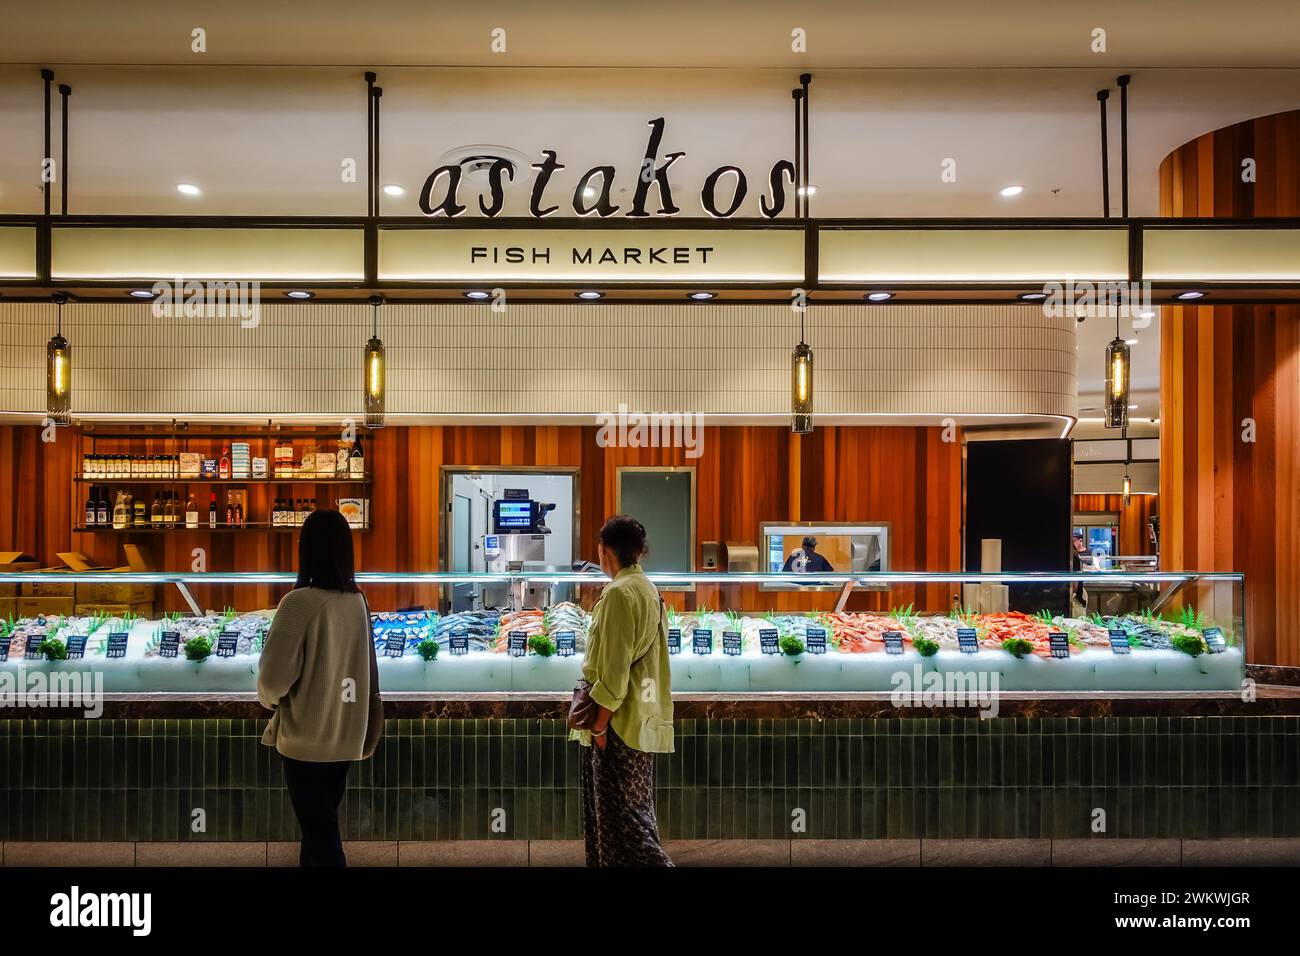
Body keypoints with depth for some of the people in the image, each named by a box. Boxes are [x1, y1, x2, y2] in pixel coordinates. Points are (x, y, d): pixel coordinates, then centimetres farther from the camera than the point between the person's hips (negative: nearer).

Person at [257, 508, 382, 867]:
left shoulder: (300, 601, -20)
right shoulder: (358, 601, -2)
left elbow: (274, 677, -18)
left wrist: (269, 699, 3)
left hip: (305, 739, -5)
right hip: (345, 736, 5)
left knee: (320, 834, 7)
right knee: (323, 824, 21)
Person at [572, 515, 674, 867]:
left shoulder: (619, 592, -16)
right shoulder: (648, 589, 12)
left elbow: (614, 668, -20)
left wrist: (600, 724, -15)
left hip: (619, 721, -10)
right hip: (642, 718, 10)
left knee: (619, 812, -4)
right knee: (634, 808, 16)